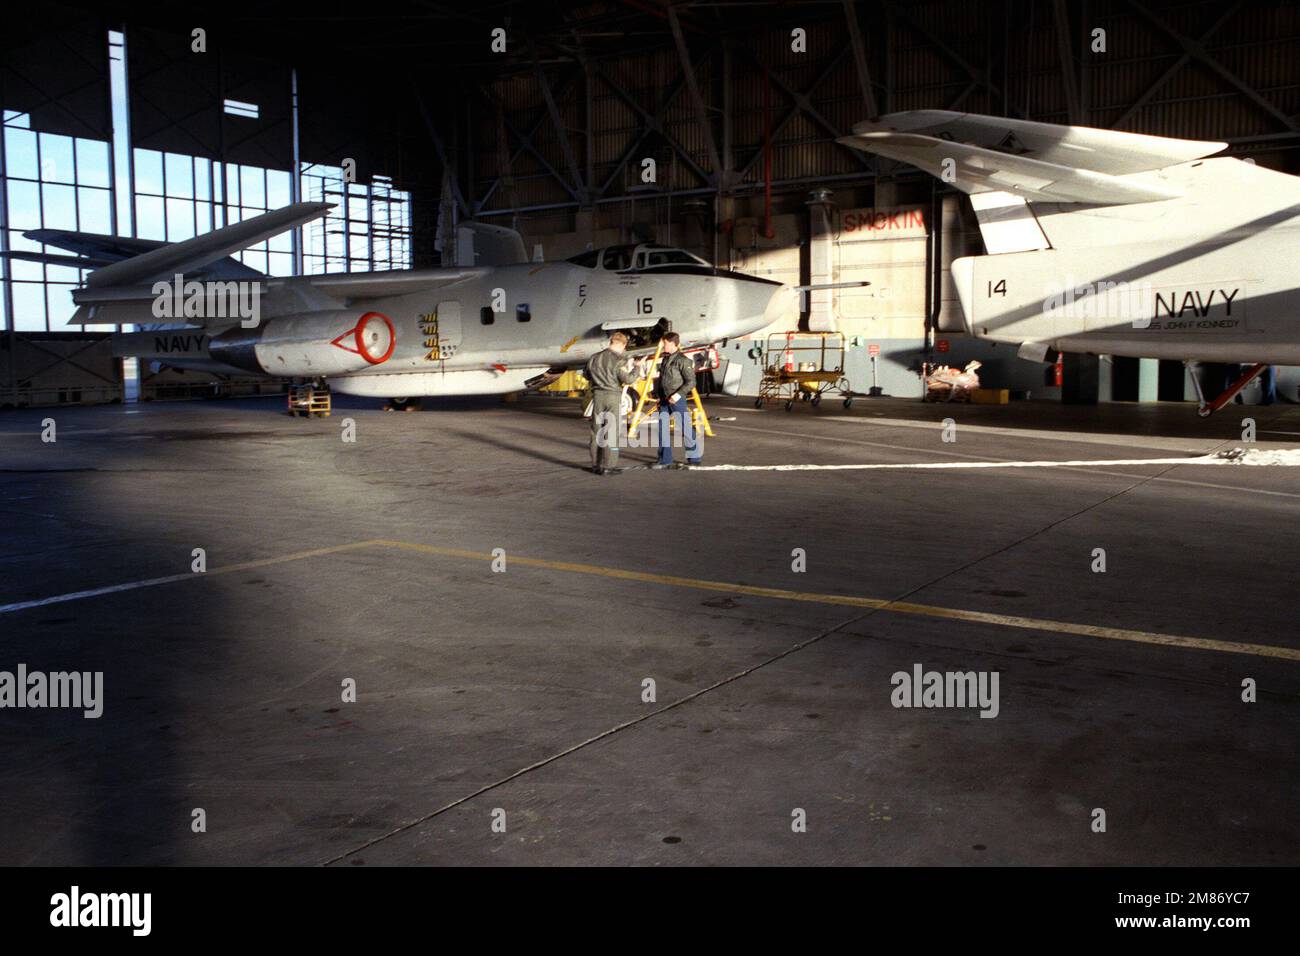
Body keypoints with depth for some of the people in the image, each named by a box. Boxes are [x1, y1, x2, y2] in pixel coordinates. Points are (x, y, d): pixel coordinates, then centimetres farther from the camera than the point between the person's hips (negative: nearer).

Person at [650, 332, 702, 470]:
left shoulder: (682, 360, -11)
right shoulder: (665, 359, 14)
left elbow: (691, 382, -15)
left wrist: (679, 394, -23)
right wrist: (657, 394, 16)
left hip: (677, 400, -8)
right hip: (664, 400, 8)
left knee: (685, 429, -2)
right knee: (662, 429, 6)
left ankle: (695, 457, 10)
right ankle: (665, 459, 12)